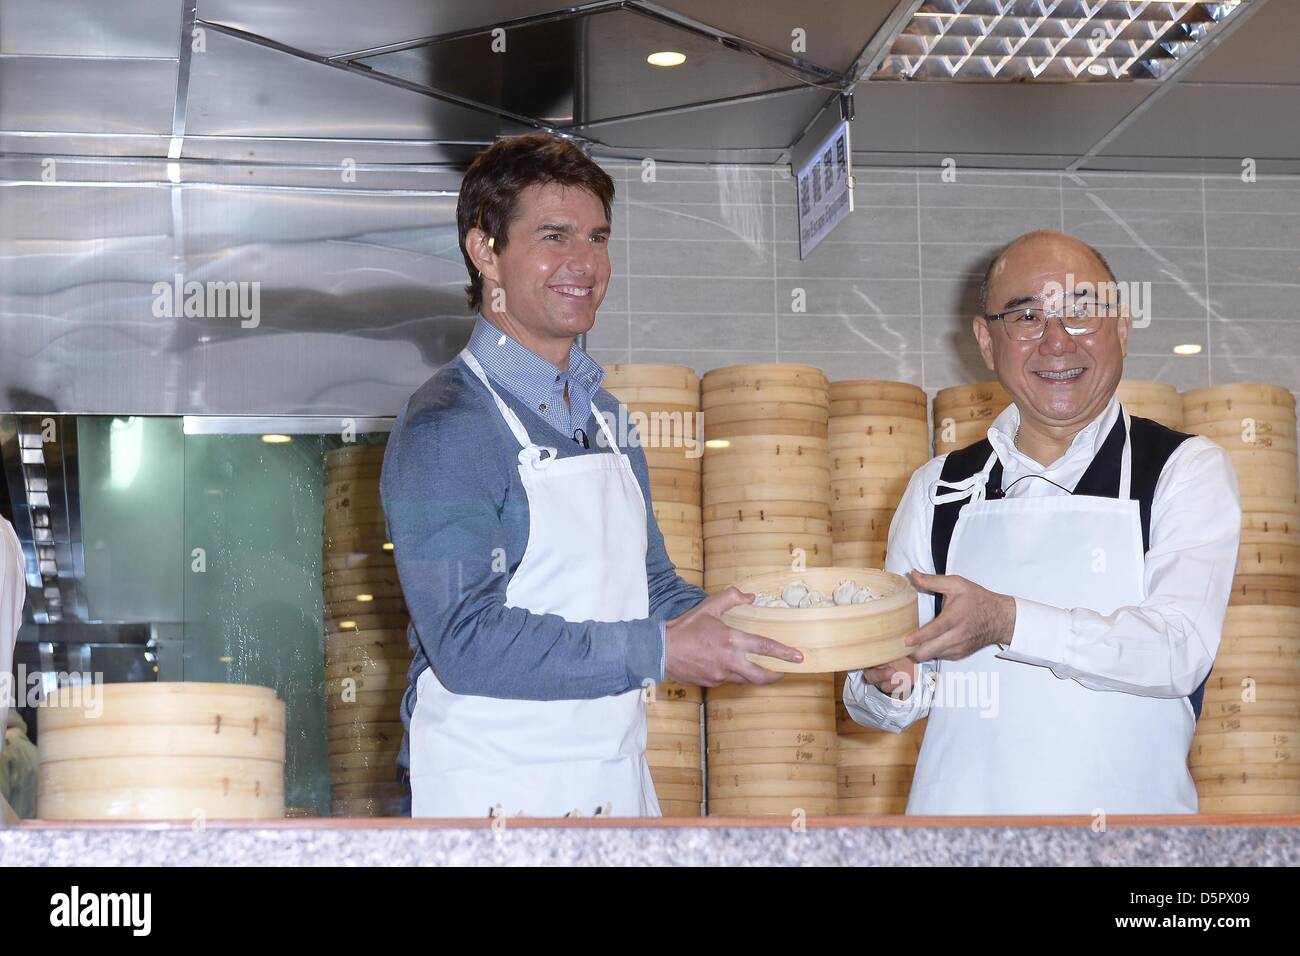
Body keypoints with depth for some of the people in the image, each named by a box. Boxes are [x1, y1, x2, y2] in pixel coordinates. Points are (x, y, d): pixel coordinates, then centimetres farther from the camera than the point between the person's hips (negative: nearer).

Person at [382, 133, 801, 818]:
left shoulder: (604, 416, 12)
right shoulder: (445, 426, -14)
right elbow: (466, 640, -22)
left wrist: (746, 632, 2)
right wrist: (658, 652, -21)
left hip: (622, 785, 7)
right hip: (496, 794, -7)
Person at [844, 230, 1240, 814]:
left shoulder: (1187, 470, 3)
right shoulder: (938, 490, 10)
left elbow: (1182, 650, -12)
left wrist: (1007, 621, -24)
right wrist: (891, 684, -14)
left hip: (1122, 805, -2)